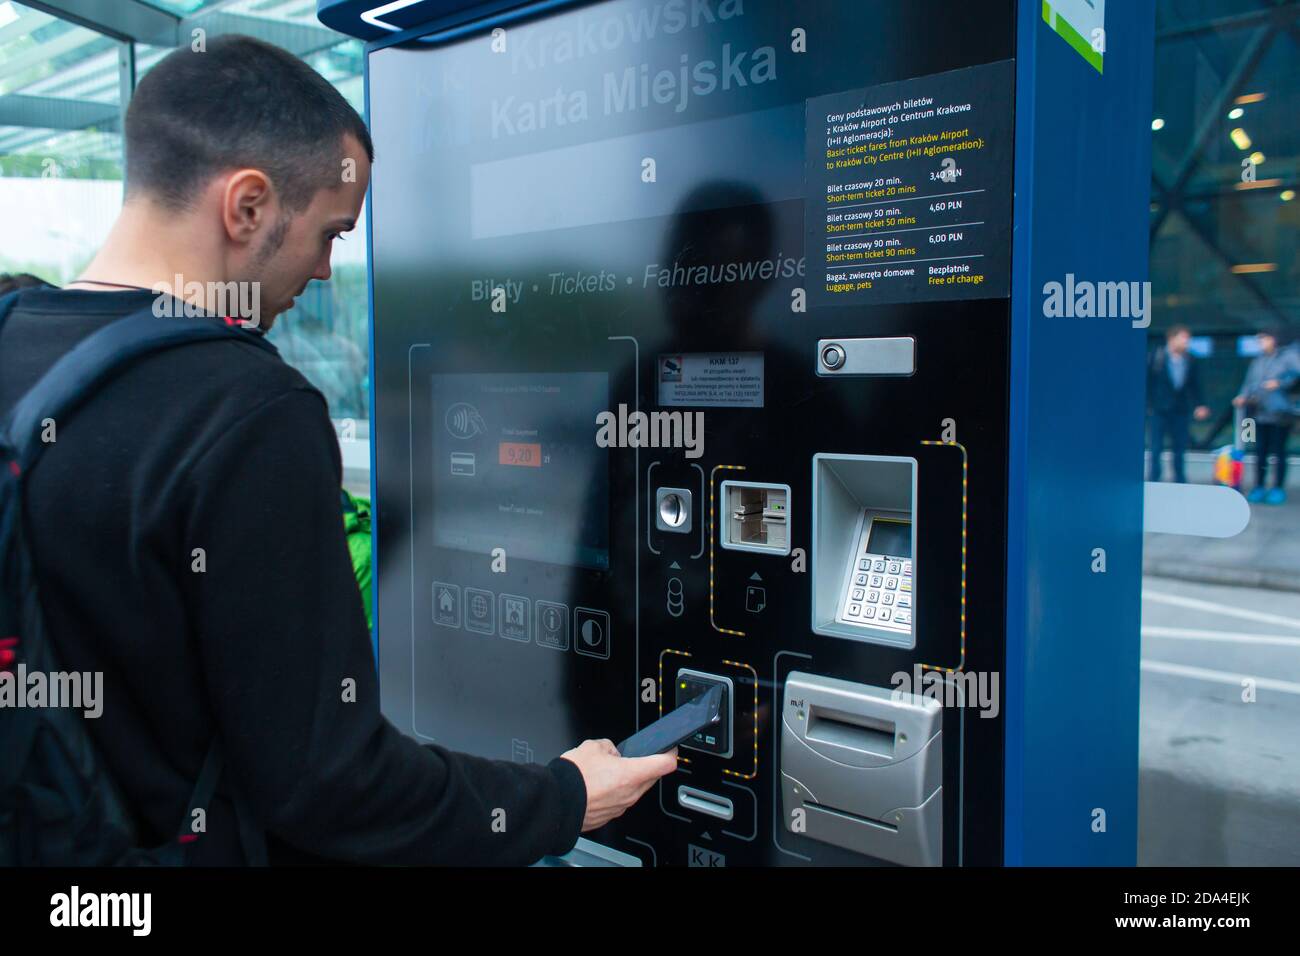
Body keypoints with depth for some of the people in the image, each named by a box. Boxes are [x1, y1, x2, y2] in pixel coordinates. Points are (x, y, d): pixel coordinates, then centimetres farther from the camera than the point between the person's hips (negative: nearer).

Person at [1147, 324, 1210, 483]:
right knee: (1156, 448, -1)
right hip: (1160, 410, -3)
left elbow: (1195, 385, 8)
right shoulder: (1158, 357, -5)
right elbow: (1149, 380, -2)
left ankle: (1180, 485, 16)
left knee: (1179, 449, 8)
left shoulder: (1190, 360, 5)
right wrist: (1151, 403, -6)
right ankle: (1152, 482, 6)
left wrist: (1199, 405, -1)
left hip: (1181, 410, 3)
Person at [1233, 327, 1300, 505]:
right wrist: (1243, 396, -3)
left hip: (1279, 414, -5)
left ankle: (1278, 489, 9)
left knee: (1278, 452, 0)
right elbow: (1250, 382, 13)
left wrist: (1280, 382, -25)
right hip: (1259, 412, 5)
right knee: (1260, 451, 8)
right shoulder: (1258, 360, 14)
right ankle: (1259, 488, 16)